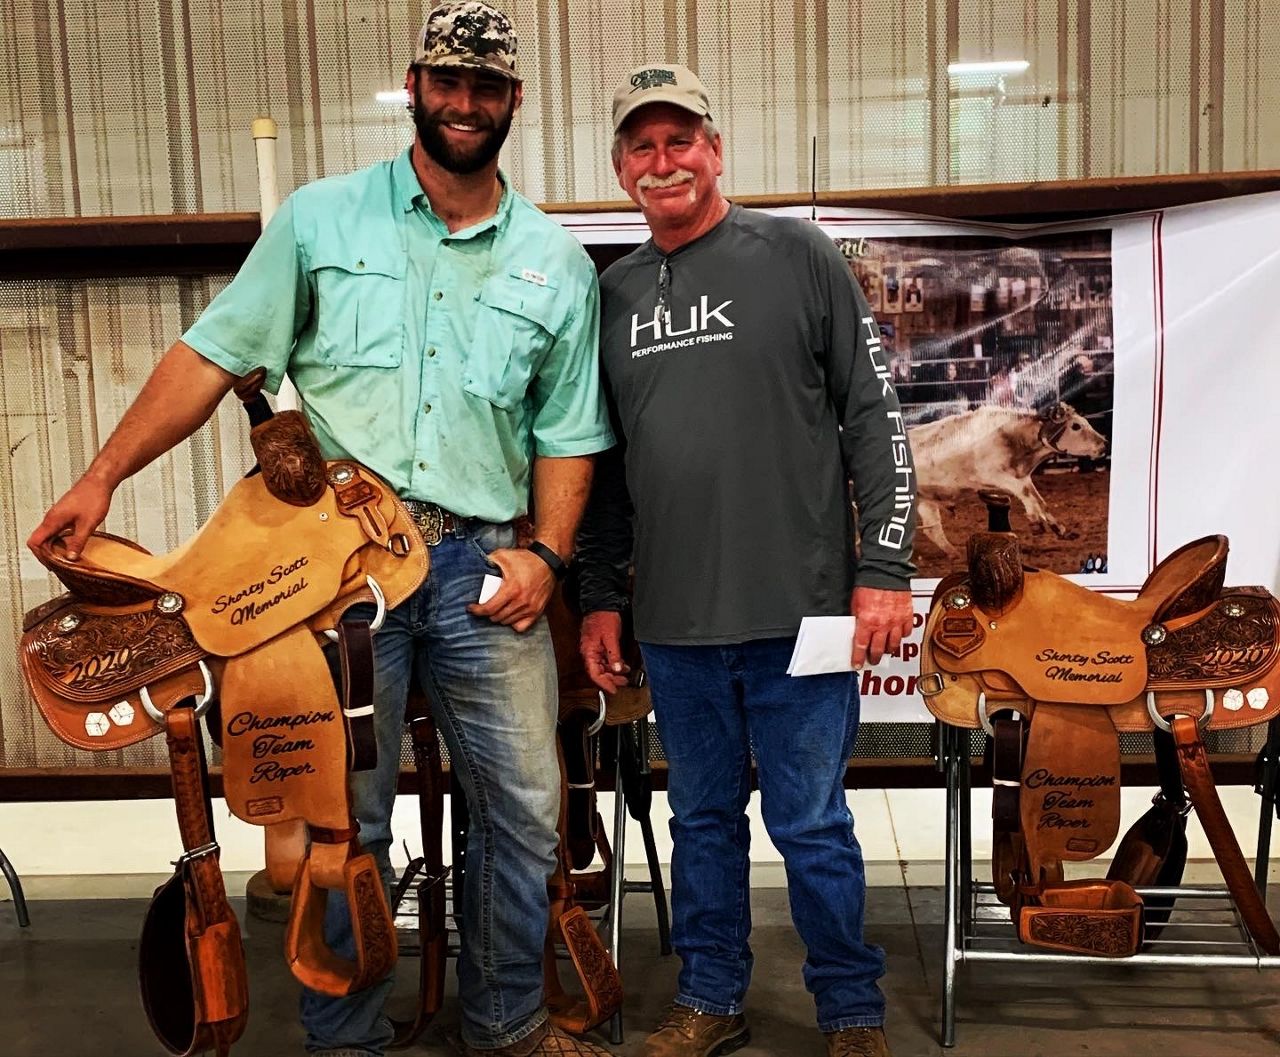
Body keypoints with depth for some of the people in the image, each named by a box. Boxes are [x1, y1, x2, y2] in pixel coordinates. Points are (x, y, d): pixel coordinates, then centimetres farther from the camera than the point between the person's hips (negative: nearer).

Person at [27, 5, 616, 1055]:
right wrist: (102, 476, -4)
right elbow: (212, 354, 3)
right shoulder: (320, 219, 5)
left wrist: (547, 554, -2)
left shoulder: (557, 263, 10)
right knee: (342, 820, 7)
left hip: (484, 566, 2)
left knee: (526, 811, 8)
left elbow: (567, 435, 11)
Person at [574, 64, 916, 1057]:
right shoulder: (613, 293, 11)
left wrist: (886, 568, -7)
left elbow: (875, 417, -2)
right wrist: (599, 594, 12)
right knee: (703, 819, 15)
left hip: (799, 609, -3)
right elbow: (600, 458, 15)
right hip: (673, 622, 4)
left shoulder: (799, 257, 0)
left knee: (812, 825, 6)